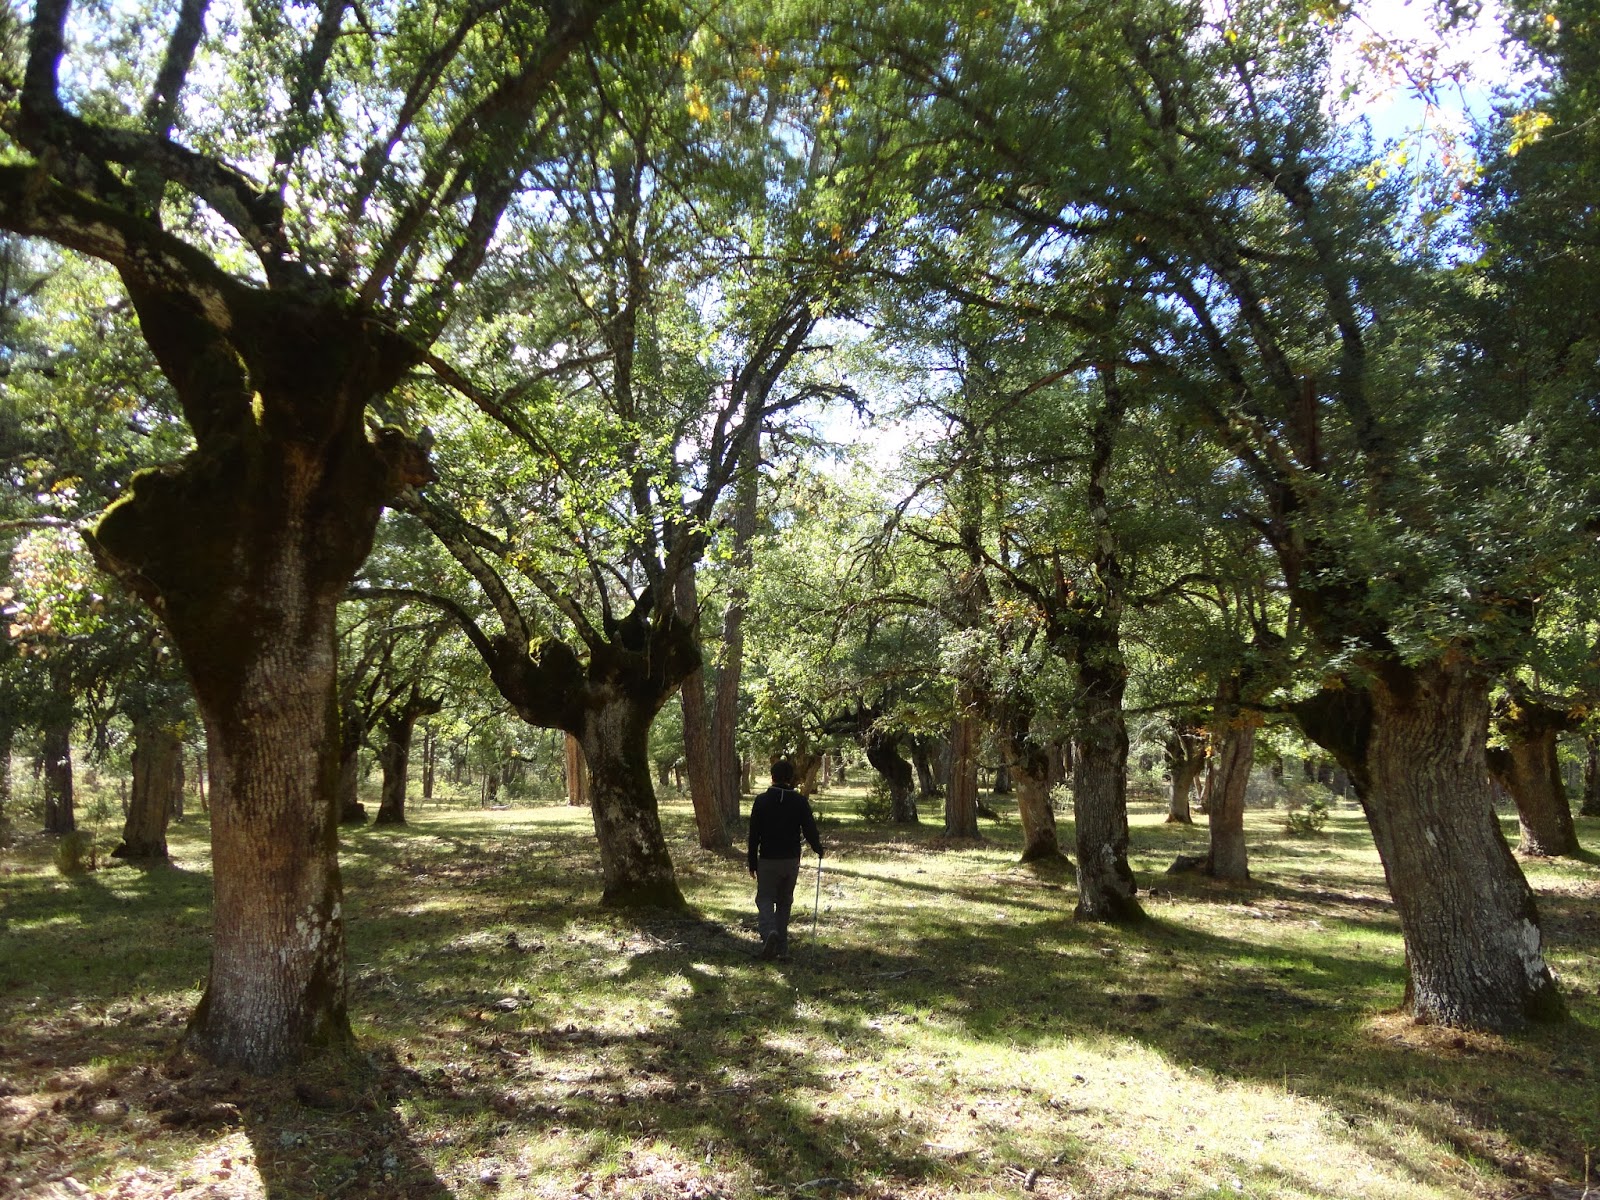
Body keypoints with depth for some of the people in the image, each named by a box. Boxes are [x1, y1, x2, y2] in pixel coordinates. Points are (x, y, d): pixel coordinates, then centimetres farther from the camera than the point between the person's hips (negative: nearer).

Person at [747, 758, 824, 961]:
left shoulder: (761, 801, -6)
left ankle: (769, 932, -21)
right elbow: (810, 830, -2)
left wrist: (752, 862, 5)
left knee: (764, 899, 7)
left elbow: (754, 835, -4)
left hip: (768, 861, -2)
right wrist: (818, 849, 18)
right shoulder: (800, 802, -4)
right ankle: (782, 949, 12)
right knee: (784, 902, 13)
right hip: (792, 860, 2)